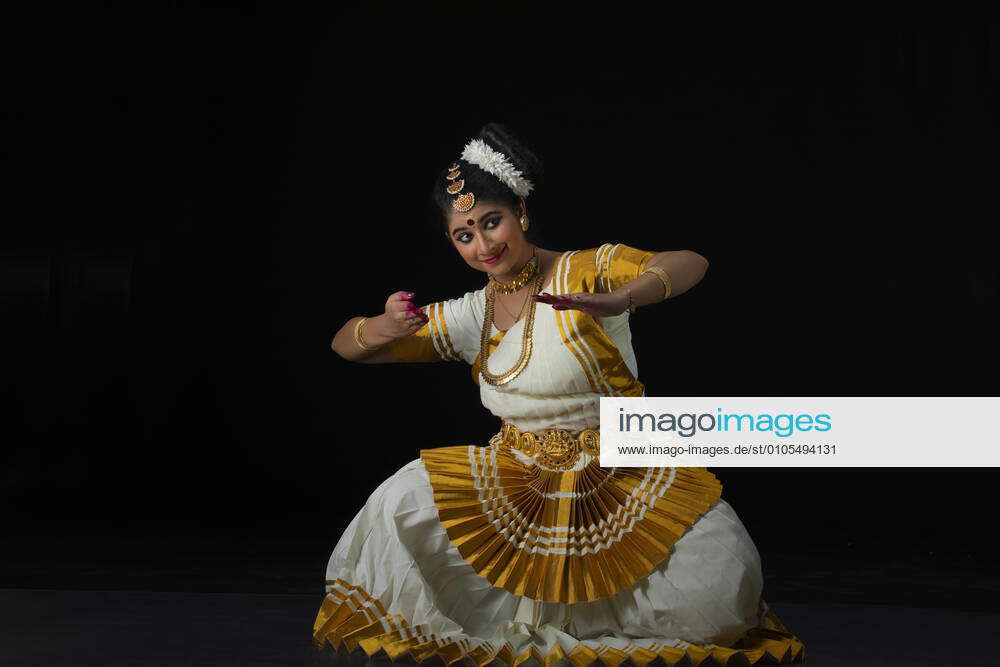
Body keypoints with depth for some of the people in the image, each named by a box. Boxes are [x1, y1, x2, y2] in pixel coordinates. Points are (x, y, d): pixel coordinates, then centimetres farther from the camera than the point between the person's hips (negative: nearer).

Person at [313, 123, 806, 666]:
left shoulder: (586, 271, -10)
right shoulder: (468, 316, 4)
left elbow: (690, 264, -27)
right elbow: (346, 346, 5)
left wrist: (618, 300, -48)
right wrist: (384, 327, -21)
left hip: (624, 474, -3)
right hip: (519, 477, 4)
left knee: (720, 583, -26)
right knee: (398, 508, -17)